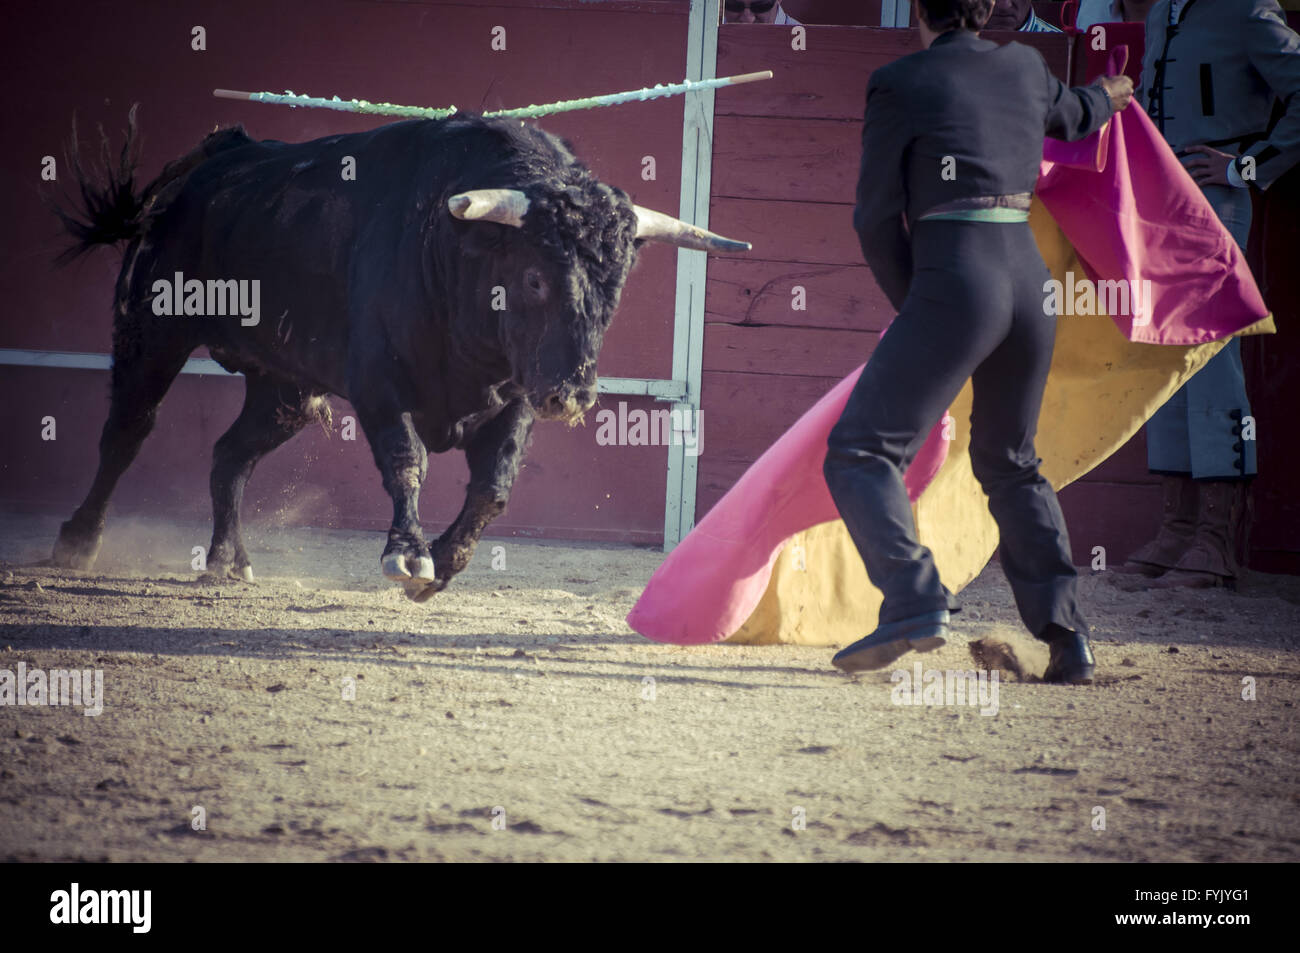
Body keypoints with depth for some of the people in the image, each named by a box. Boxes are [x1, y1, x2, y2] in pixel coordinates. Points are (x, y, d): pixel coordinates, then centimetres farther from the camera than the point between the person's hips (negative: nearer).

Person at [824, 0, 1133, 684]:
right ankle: (1065, 632, 12)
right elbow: (1069, 117, 40)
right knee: (1009, 464, 22)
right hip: (1029, 277, 6)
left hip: (954, 281, -6)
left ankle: (914, 602, -28)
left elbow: (877, 216, 1)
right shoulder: (1024, 66, 15)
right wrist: (1104, 99, 63)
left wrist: (910, 303, 14)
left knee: (859, 452, -6)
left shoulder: (899, 84, 1)